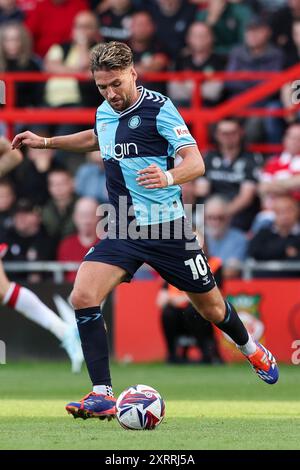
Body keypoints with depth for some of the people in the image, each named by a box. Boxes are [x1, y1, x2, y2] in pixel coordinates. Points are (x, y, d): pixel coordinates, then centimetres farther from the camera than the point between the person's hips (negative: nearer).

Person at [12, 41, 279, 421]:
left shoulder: (158, 108, -13)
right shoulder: (104, 112, 6)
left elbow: (196, 163, -20)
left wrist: (167, 177, -40)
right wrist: (45, 142, 29)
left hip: (167, 227, -5)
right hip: (122, 230, 5)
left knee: (210, 307, 12)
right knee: (83, 297, -18)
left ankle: (252, 350, 46)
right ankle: (102, 395, -15)